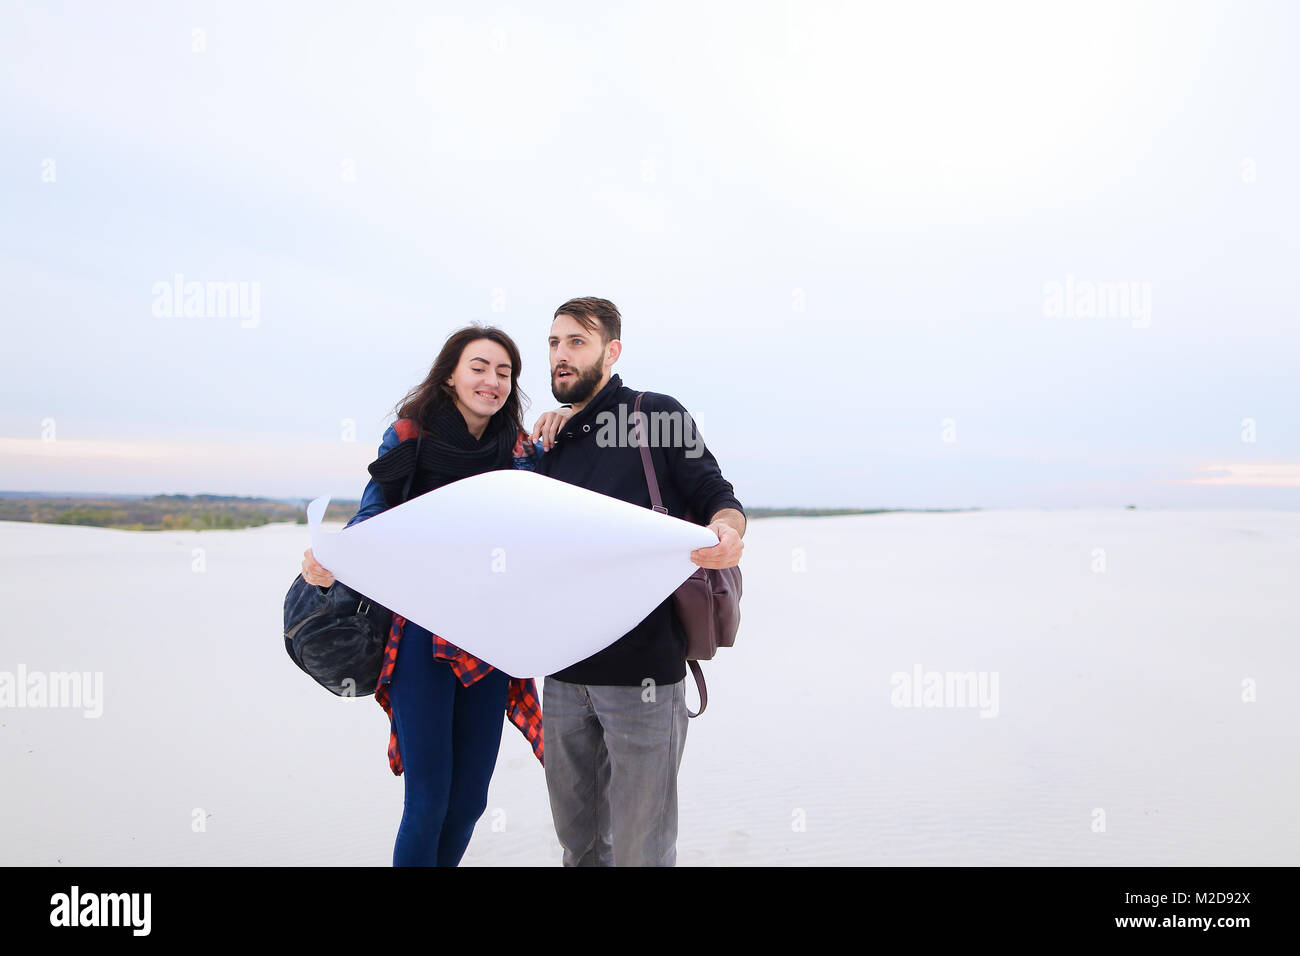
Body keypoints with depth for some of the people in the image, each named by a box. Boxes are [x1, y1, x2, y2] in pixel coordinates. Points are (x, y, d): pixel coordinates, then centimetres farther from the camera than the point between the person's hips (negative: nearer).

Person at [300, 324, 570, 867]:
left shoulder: (523, 450, 7)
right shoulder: (409, 438, -1)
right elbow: (372, 519, -1)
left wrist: (564, 426, -3)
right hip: (421, 634, -3)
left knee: (470, 799, 9)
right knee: (428, 800, -5)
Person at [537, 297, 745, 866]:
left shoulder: (658, 415, 0)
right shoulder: (553, 442, 17)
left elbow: (718, 498, -4)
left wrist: (726, 530, -26)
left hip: (641, 669, -6)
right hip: (565, 672, 6)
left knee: (639, 849, 1)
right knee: (577, 840, 16)